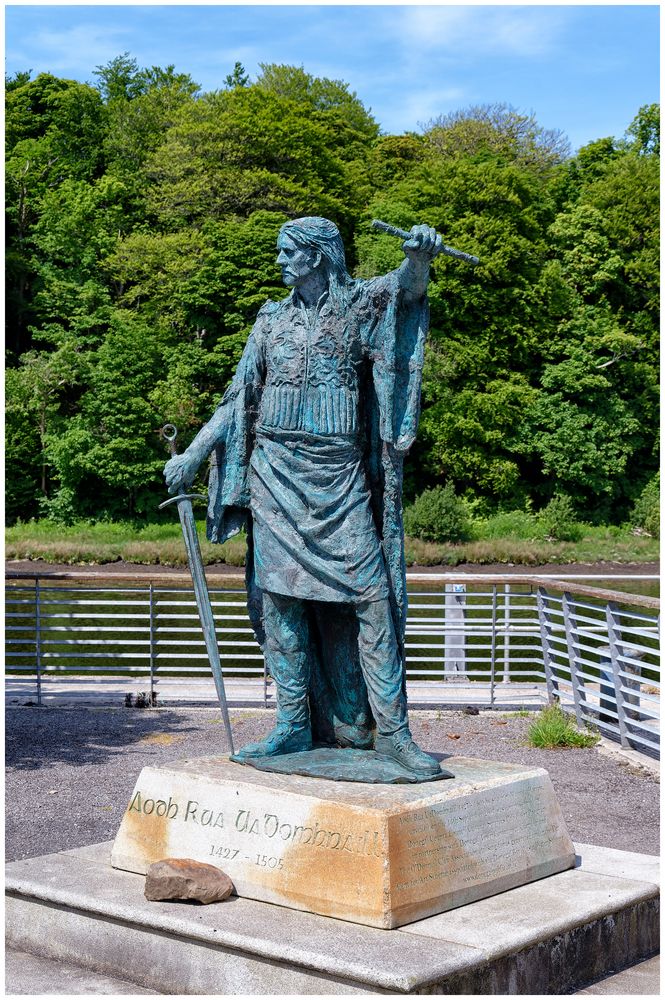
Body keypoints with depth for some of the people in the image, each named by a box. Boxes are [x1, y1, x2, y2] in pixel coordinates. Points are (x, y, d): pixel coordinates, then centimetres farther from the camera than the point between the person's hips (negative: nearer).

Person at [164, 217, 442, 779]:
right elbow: (239, 399, 16)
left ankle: (391, 731, -4)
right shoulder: (272, 321, 14)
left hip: (340, 478, -3)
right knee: (280, 596, 1)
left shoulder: (359, 306, 5)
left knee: (371, 595, -9)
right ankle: (294, 725, 9)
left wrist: (419, 256, -38)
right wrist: (193, 454, 8)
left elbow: (408, 288, -16)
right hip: (276, 474, 3)